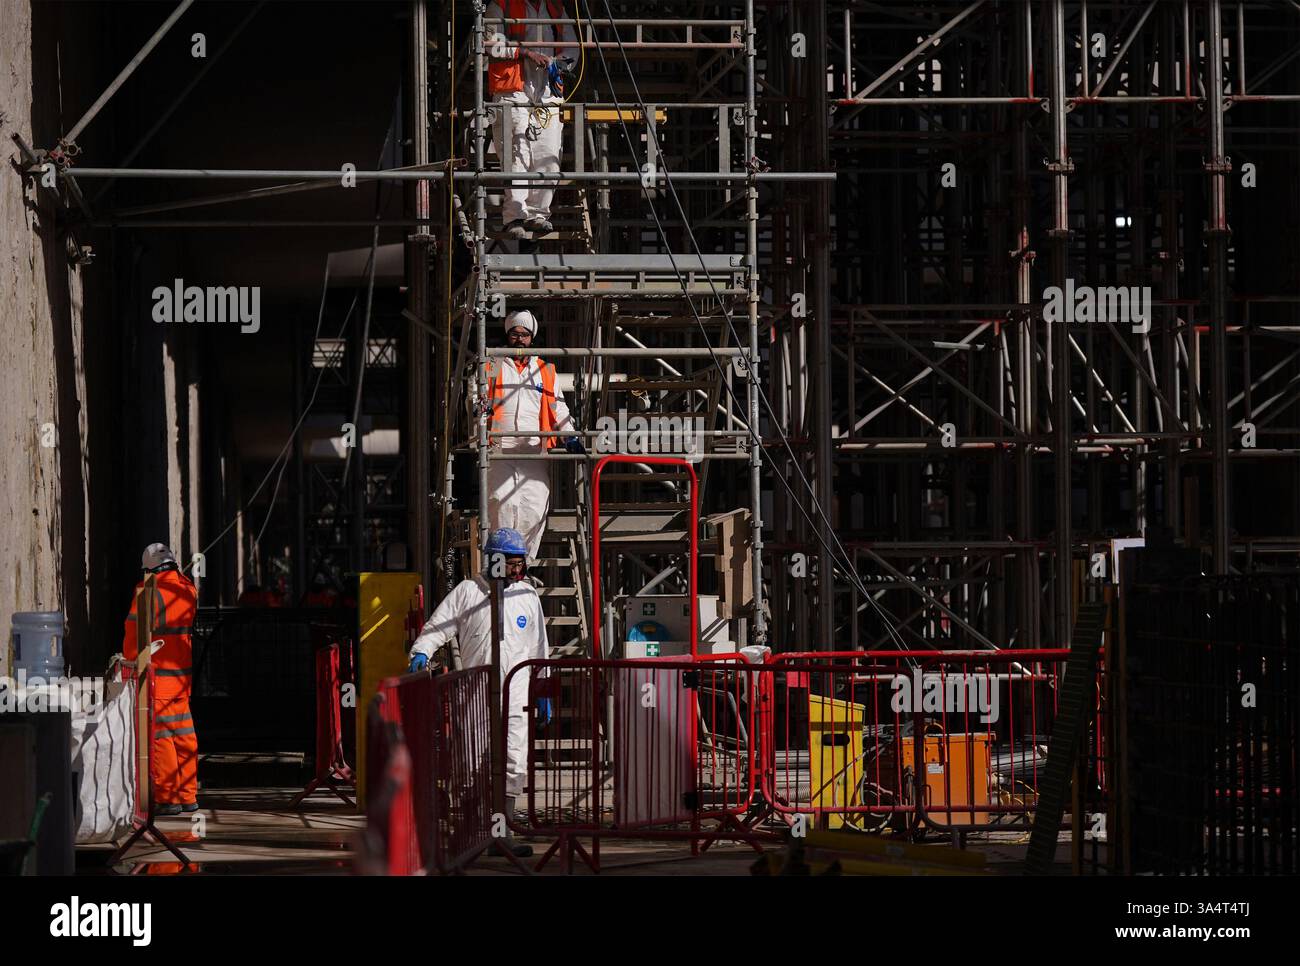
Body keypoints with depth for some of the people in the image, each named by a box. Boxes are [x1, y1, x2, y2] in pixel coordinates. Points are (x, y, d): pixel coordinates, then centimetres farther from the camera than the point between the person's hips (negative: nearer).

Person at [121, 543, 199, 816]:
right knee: (184, 734, 13)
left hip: (156, 673, -6)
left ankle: (169, 798, -2)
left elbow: (134, 634, -14)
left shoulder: (149, 591, -13)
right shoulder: (187, 589, 6)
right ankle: (188, 796, 17)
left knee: (159, 735, -2)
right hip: (183, 672, 7)